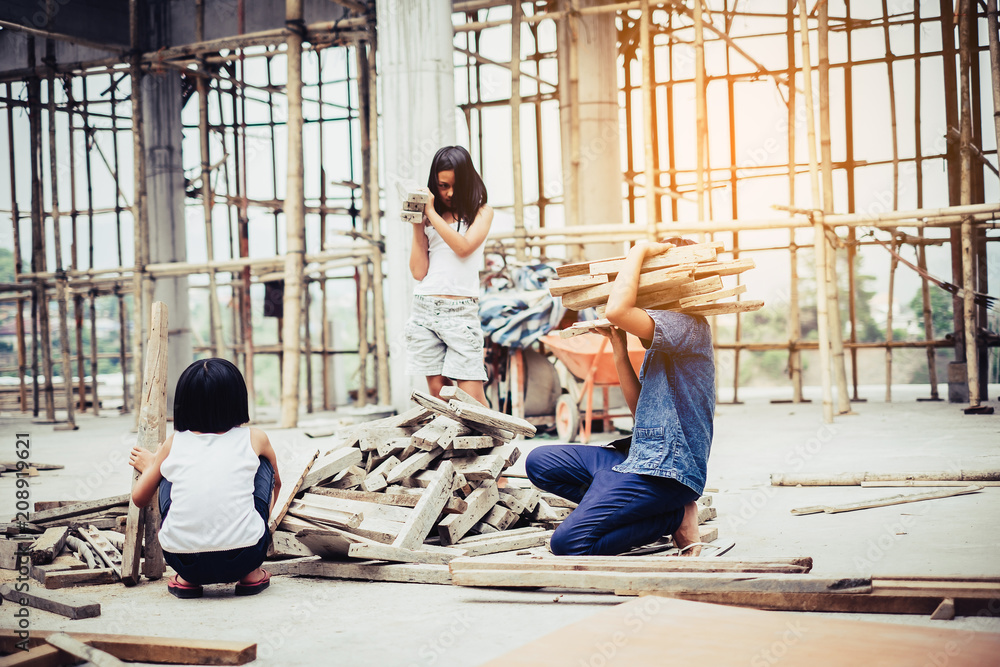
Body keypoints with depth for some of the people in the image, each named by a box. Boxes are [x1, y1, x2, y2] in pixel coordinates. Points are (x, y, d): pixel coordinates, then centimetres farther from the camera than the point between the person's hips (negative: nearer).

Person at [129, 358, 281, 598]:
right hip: (242, 558, -1)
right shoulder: (255, 439, 12)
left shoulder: (173, 443, 12)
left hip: (182, 560, 1)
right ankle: (251, 574, 19)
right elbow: (276, 483, 33)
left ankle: (186, 578, 22)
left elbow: (139, 498, 23)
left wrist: (148, 467, 45)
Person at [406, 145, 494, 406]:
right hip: (424, 308, 3)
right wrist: (417, 225, 1)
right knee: (437, 391, 1)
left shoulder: (481, 212, 9)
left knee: (471, 396, -10)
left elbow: (464, 247, -11)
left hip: (461, 312, -3)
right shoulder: (428, 218, 14)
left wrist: (431, 213, -6)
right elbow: (419, 271, 6)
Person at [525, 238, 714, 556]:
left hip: (666, 469, -11)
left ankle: (675, 518, -3)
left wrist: (639, 252, -14)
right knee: (540, 462, 8)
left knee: (568, 543, -20)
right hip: (639, 458, 11)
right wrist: (619, 350, 10)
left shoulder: (690, 326, -13)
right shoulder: (665, 341, 18)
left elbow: (616, 310, -29)